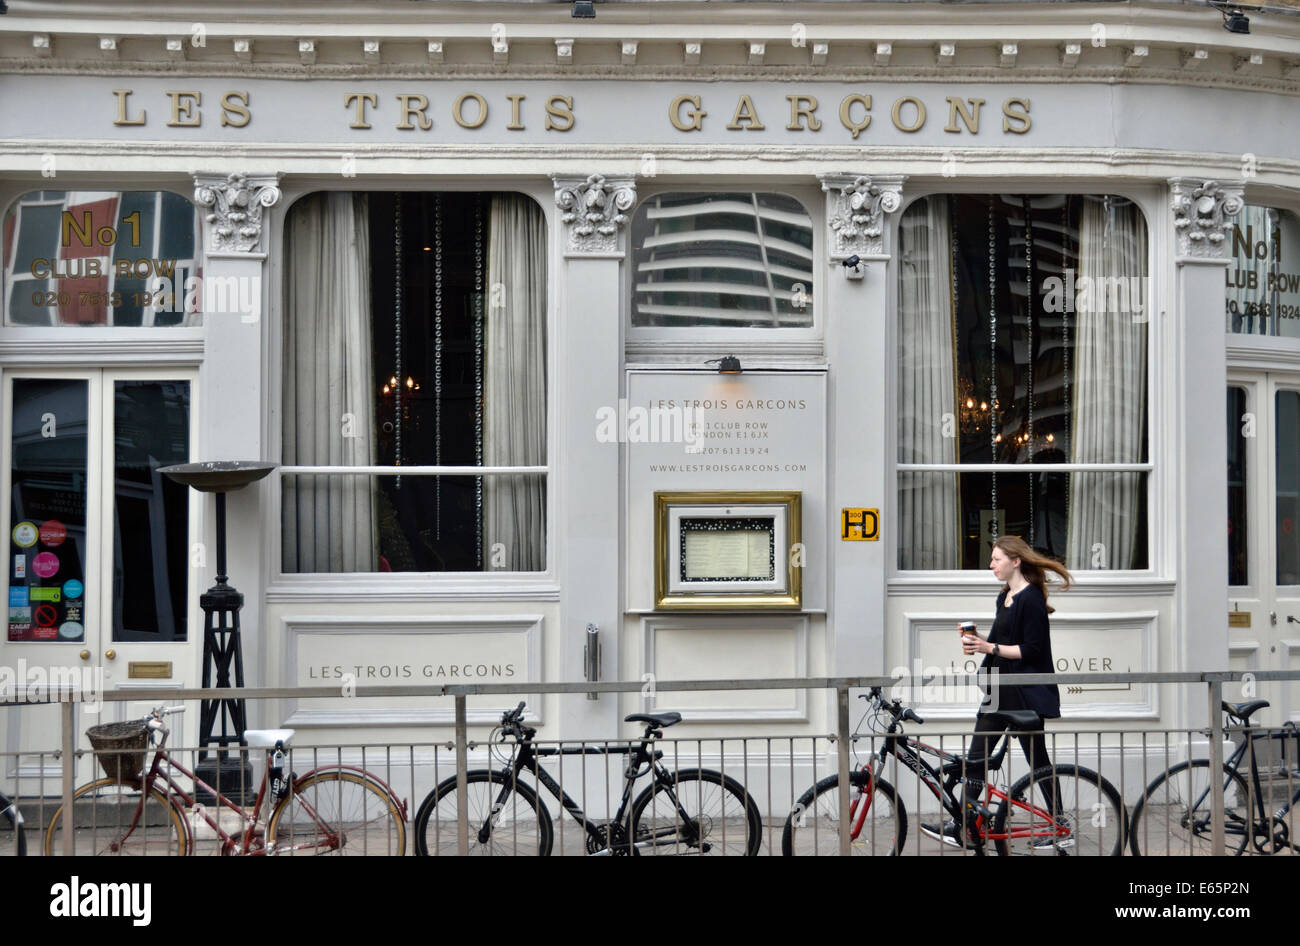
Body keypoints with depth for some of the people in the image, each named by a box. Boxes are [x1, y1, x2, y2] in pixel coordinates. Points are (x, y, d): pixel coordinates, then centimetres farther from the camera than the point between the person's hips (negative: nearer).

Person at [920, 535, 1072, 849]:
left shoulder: (1031, 599, -14)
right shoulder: (1005, 596, 14)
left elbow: (1032, 649, -19)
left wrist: (991, 648, -21)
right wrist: (978, 642, 5)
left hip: (1025, 693, -9)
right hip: (1000, 689, 9)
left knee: (1037, 759, 1)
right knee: (976, 756, 5)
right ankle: (962, 828, 8)